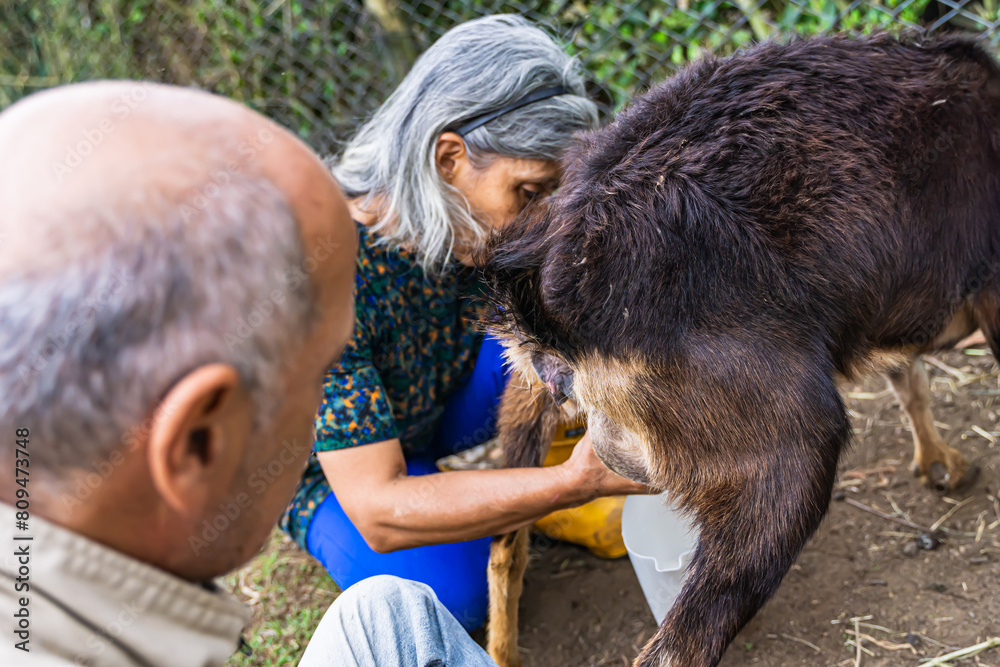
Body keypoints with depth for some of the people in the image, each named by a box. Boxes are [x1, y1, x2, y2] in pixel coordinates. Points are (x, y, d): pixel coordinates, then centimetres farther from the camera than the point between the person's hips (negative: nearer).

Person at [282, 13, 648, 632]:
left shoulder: (475, 215, -22)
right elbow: (378, 512, -39)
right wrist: (574, 482, -47)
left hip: (440, 411, 5)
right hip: (336, 460, -4)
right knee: (454, 590, -32)